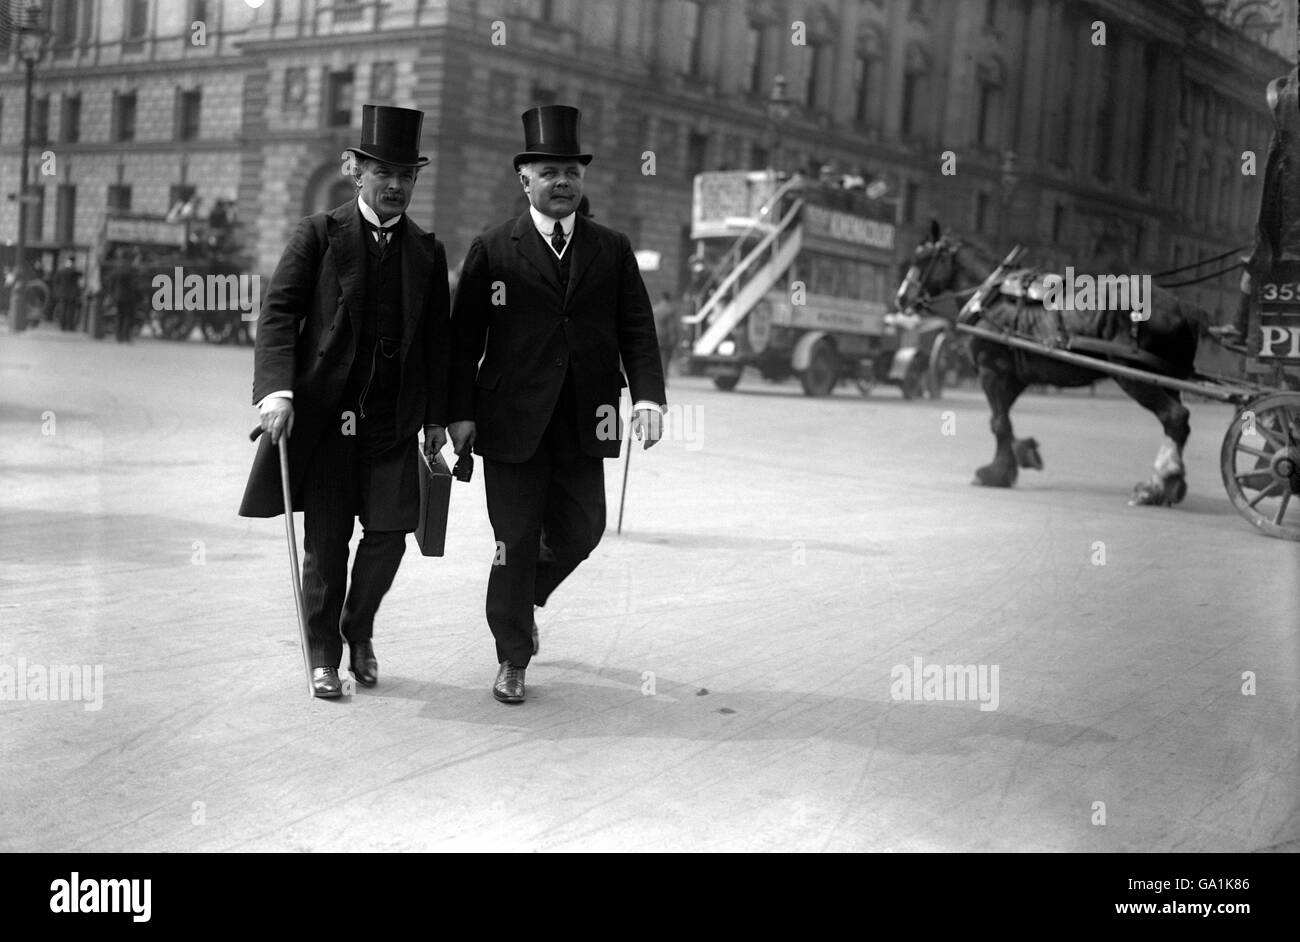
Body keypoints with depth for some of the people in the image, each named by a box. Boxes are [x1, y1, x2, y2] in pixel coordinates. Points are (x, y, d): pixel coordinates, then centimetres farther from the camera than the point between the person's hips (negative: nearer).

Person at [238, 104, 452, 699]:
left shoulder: (427, 252, 10)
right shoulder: (319, 235, 1)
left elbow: (436, 341, 13)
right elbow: (279, 312, -6)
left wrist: (436, 418, 10)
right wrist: (277, 389, -20)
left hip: (394, 421, 2)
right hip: (322, 412, -2)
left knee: (389, 534, -2)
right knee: (325, 541, 2)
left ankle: (359, 630, 26)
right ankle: (324, 656, 19)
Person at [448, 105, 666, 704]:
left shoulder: (612, 250, 10)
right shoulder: (492, 250, 3)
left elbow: (637, 330, 5)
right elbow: (464, 339, 2)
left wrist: (648, 395, -9)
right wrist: (460, 412, -5)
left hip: (584, 424, 3)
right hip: (513, 423, -2)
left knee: (578, 533, 7)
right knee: (516, 542, 3)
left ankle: (524, 600, 38)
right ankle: (512, 659, 19)